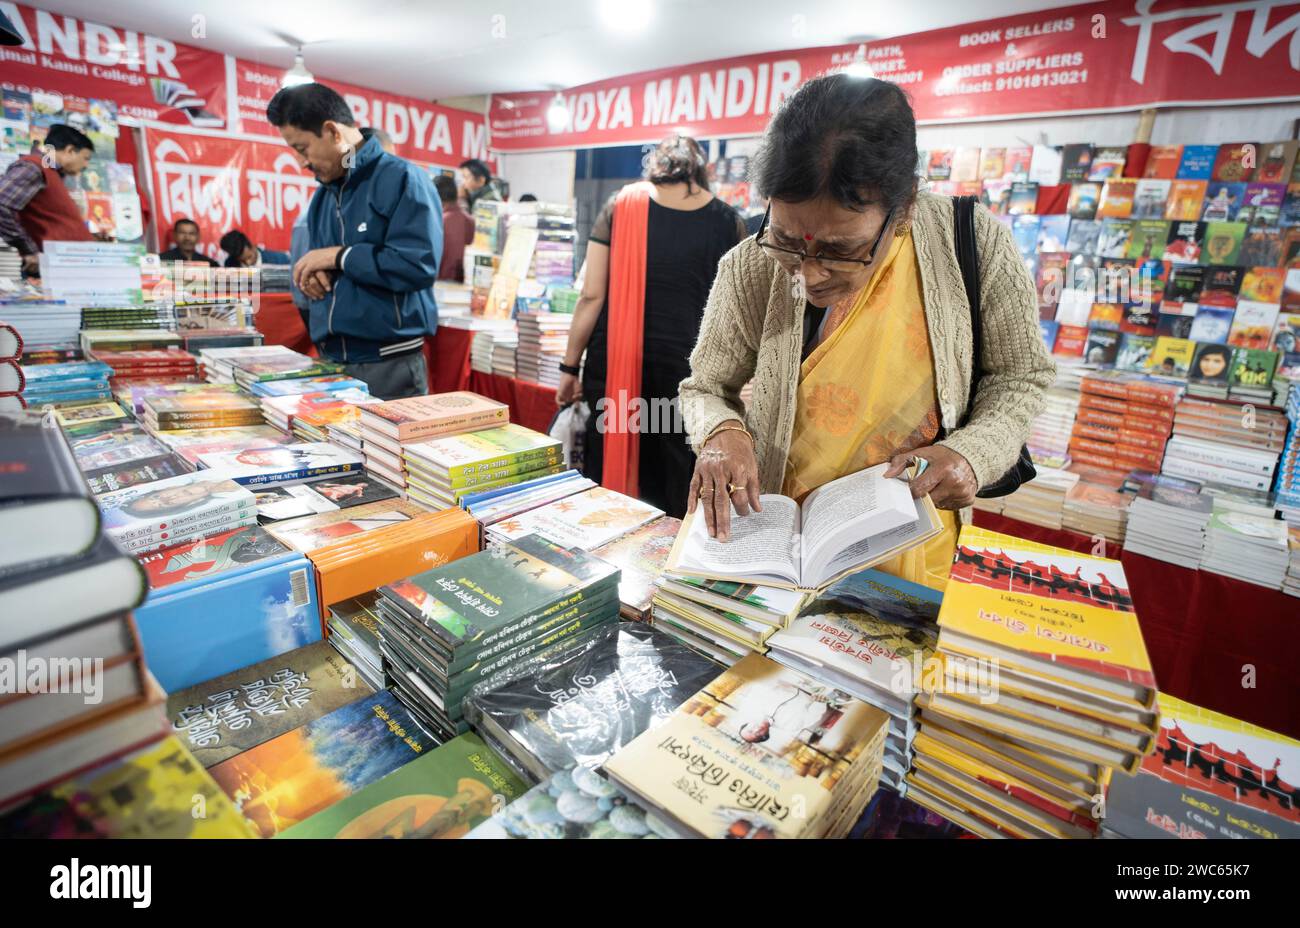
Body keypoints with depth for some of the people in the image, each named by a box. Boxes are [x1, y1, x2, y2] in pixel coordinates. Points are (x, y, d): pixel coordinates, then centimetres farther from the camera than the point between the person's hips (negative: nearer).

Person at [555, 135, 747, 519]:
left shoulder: (620, 206, 3)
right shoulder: (729, 222, 4)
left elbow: (592, 296, -1)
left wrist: (570, 367, 6)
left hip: (613, 362, 1)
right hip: (684, 367, 0)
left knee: (606, 465, 11)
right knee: (674, 483, 9)